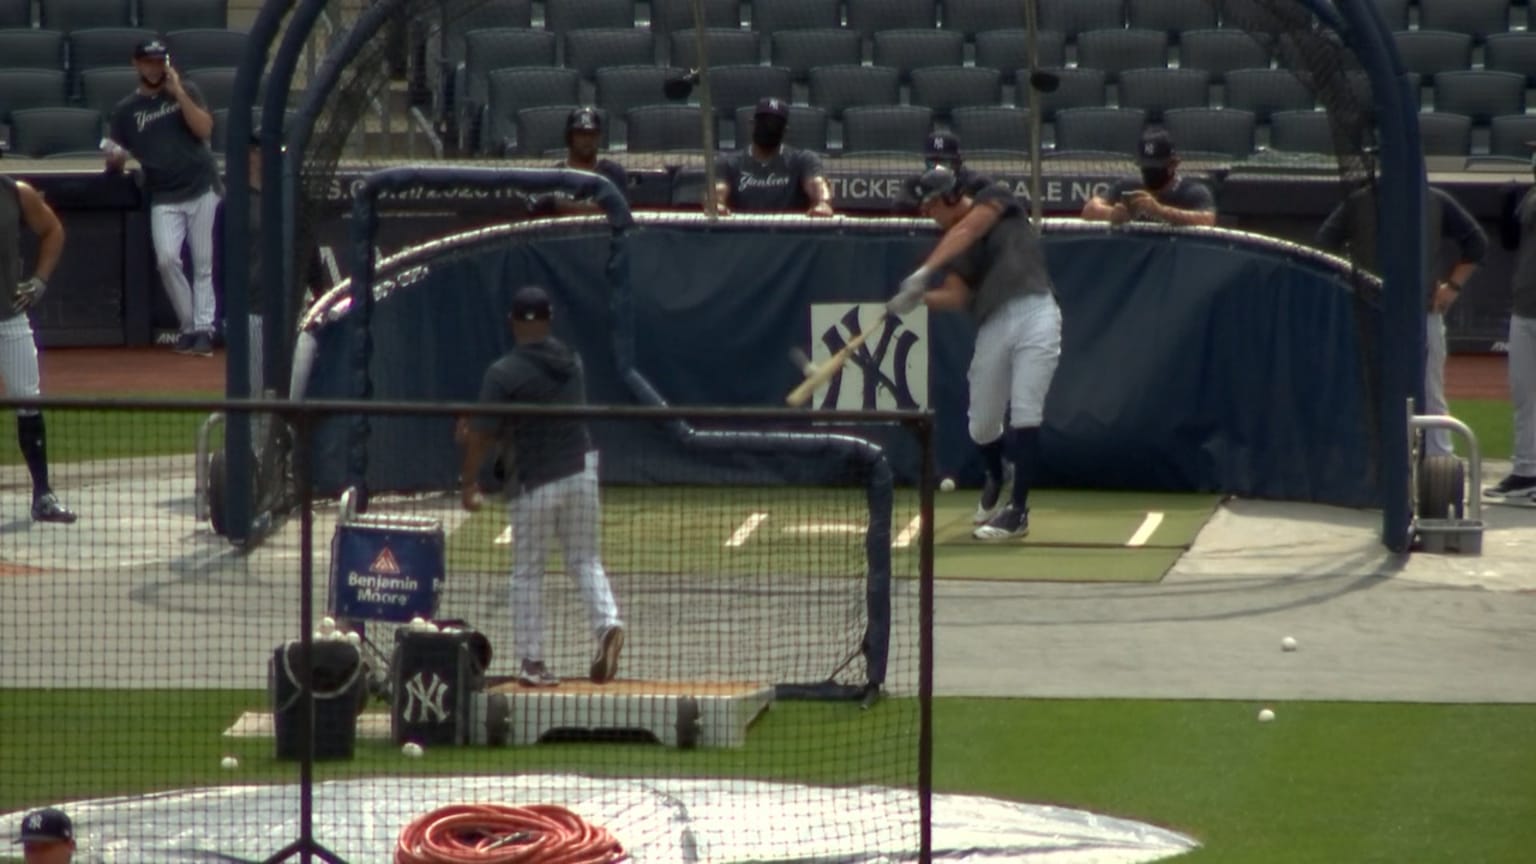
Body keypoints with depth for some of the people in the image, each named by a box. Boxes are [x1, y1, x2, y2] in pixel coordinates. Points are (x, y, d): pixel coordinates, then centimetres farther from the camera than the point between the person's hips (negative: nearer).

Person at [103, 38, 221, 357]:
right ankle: (188, 326, -1)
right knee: (167, 260, -16)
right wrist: (115, 158, -14)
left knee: (203, 264, -3)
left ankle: (203, 329, -1)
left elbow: (204, 129, -7)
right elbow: (114, 161, 10)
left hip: (202, 190, -1)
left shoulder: (187, 91, 8)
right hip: (164, 198, 1)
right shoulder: (125, 110, 10)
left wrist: (178, 93, -11)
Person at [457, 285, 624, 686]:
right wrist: (475, 424, 18)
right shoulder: (572, 362, 6)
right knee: (585, 559, 13)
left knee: (527, 571, 7)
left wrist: (469, 481, -2)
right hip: (581, 471, 4)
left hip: (535, 482, -4)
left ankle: (531, 661, 9)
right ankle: (607, 623, -11)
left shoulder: (504, 373, -14)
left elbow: (483, 433, -14)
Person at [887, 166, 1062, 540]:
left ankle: (1018, 510, -7)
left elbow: (965, 233, -10)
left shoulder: (995, 199, 8)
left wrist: (924, 272, -23)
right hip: (993, 326, 6)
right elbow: (955, 296, 6)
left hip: (1034, 312, -6)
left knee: (1025, 414, -14)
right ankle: (996, 478, 40)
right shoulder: (953, 247, 20)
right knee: (981, 426, 7)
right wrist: (917, 297, -14)